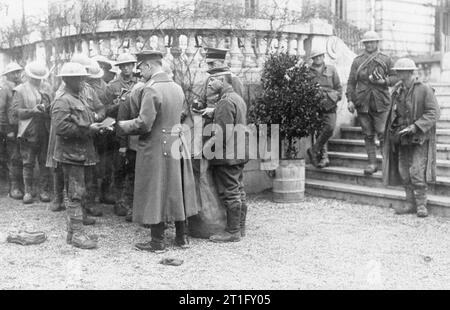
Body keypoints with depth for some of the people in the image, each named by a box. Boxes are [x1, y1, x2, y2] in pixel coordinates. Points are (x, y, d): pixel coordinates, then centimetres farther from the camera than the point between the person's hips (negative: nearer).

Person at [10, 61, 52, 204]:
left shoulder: (45, 90, 17)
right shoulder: (20, 90, 6)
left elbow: (51, 110, 17)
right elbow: (16, 111, -4)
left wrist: (46, 110, -6)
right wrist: (32, 111, -17)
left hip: (45, 132, 3)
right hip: (28, 132, -3)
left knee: (45, 163, 2)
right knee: (28, 163, 2)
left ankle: (44, 191, 9)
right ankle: (28, 191, 9)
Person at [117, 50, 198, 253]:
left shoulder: (151, 89, -17)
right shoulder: (177, 88, 6)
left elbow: (143, 124, -21)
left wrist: (121, 126, -4)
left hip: (155, 148, -7)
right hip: (176, 145, 8)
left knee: (155, 194, 3)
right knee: (177, 190, 15)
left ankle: (157, 242, 12)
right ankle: (182, 237, 25)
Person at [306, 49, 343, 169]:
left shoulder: (331, 69, 11)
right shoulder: (309, 72, 8)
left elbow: (339, 87, 14)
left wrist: (336, 98, 0)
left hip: (330, 104, 0)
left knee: (330, 127, -17)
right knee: (319, 131, -3)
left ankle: (314, 150, -5)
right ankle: (324, 157, 5)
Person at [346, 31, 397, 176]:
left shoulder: (386, 60, 7)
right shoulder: (358, 61, 9)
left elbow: (396, 77, 8)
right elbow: (351, 82, 7)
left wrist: (385, 81, -13)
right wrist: (350, 99, -4)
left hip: (381, 102, -2)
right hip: (362, 102, 2)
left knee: (382, 133, -6)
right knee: (368, 135, 5)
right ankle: (372, 163, 11)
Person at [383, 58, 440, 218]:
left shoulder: (424, 90, -11)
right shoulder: (398, 89, 8)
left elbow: (434, 113, -15)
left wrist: (415, 127, -22)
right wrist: (393, 125, 4)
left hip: (420, 138, -6)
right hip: (402, 138, 6)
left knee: (417, 172, -10)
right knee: (404, 172, 7)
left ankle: (421, 205, 3)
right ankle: (411, 204, 18)